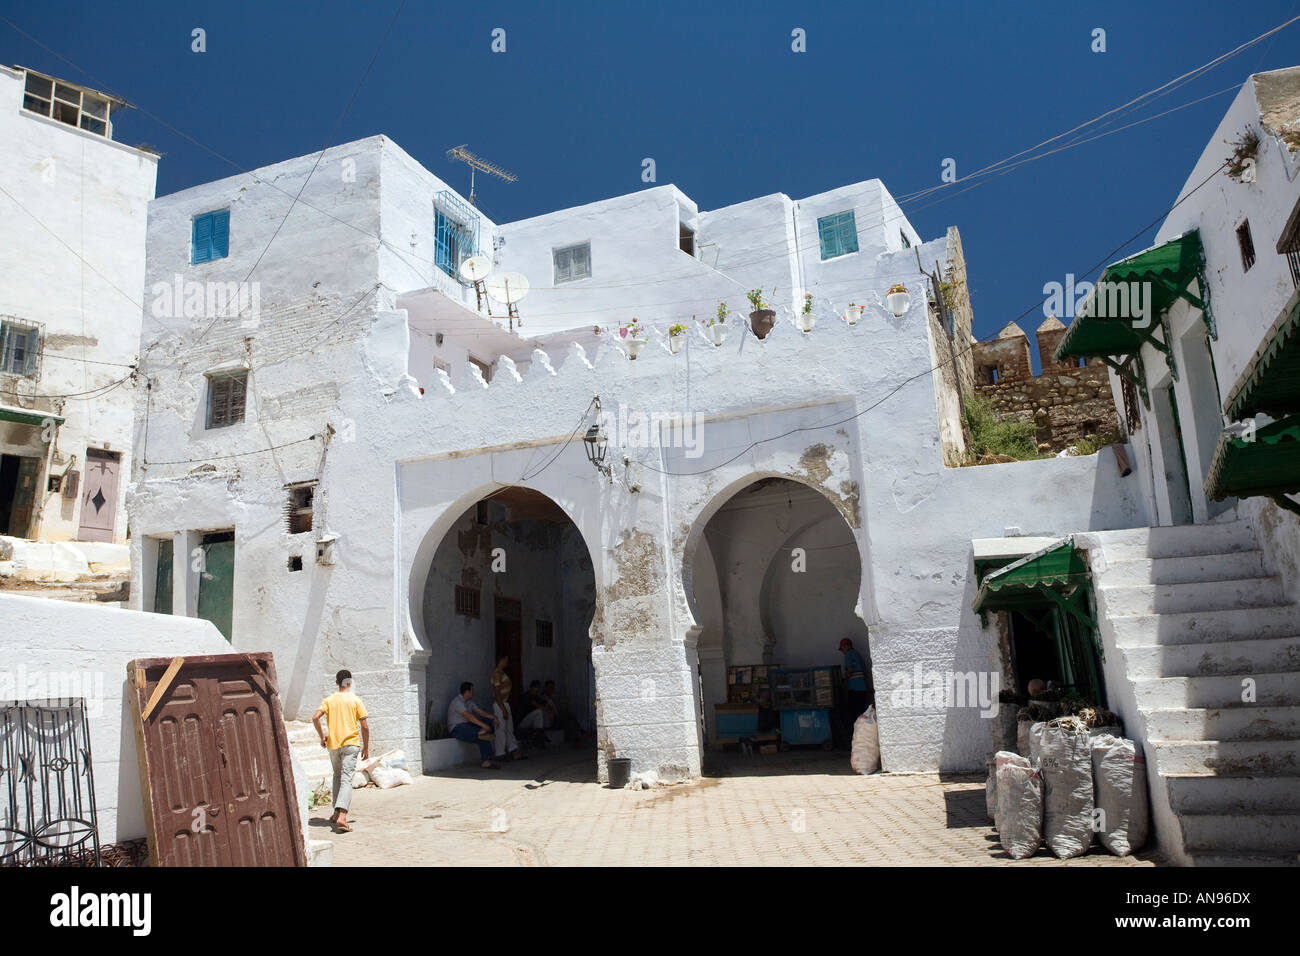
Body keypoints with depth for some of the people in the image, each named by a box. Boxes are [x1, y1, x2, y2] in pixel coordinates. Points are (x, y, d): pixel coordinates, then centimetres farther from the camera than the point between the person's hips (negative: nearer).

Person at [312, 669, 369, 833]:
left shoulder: (329, 700, 6)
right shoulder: (355, 700, -2)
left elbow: (315, 717, -7)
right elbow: (365, 726, -4)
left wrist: (322, 736, 8)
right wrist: (366, 747, 6)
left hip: (333, 744, 3)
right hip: (350, 744, -3)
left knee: (337, 777, 21)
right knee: (346, 780, -8)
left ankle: (337, 813, 26)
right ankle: (342, 816, -23)